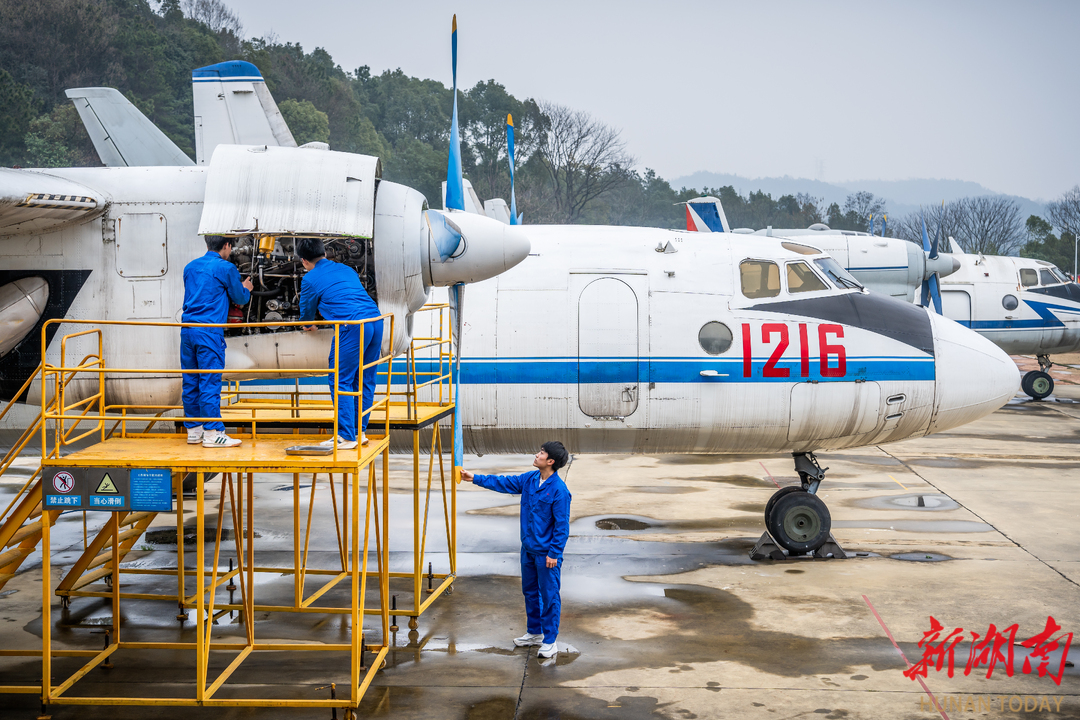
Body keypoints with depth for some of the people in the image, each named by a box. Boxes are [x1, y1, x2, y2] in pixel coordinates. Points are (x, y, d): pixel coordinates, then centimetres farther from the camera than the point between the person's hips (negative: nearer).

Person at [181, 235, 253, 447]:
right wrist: (246, 289, 28)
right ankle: (212, 433, -4)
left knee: (190, 382, 10)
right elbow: (239, 298, 5)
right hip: (209, 332, -7)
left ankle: (193, 431, 16)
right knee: (210, 382, -6)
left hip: (187, 330, 7)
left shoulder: (190, 267, 17)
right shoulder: (226, 268, -4)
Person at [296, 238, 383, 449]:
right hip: (376, 320, 7)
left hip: (353, 327, -7)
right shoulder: (347, 269, 25)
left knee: (340, 381, 0)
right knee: (365, 380, 14)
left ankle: (346, 437, -2)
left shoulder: (310, 279, 7)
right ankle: (360, 432, 19)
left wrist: (310, 326, 45)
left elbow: (307, 312, 21)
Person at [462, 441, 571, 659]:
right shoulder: (530, 479, 2)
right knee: (530, 591, 19)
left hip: (547, 553, -8)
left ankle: (550, 641, 11)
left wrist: (554, 553, -17)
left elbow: (562, 525, -18)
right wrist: (475, 478, 12)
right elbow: (504, 483, 13)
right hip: (528, 549, 8)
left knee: (549, 596, 1)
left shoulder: (559, 490, -20)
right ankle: (534, 632, 34)